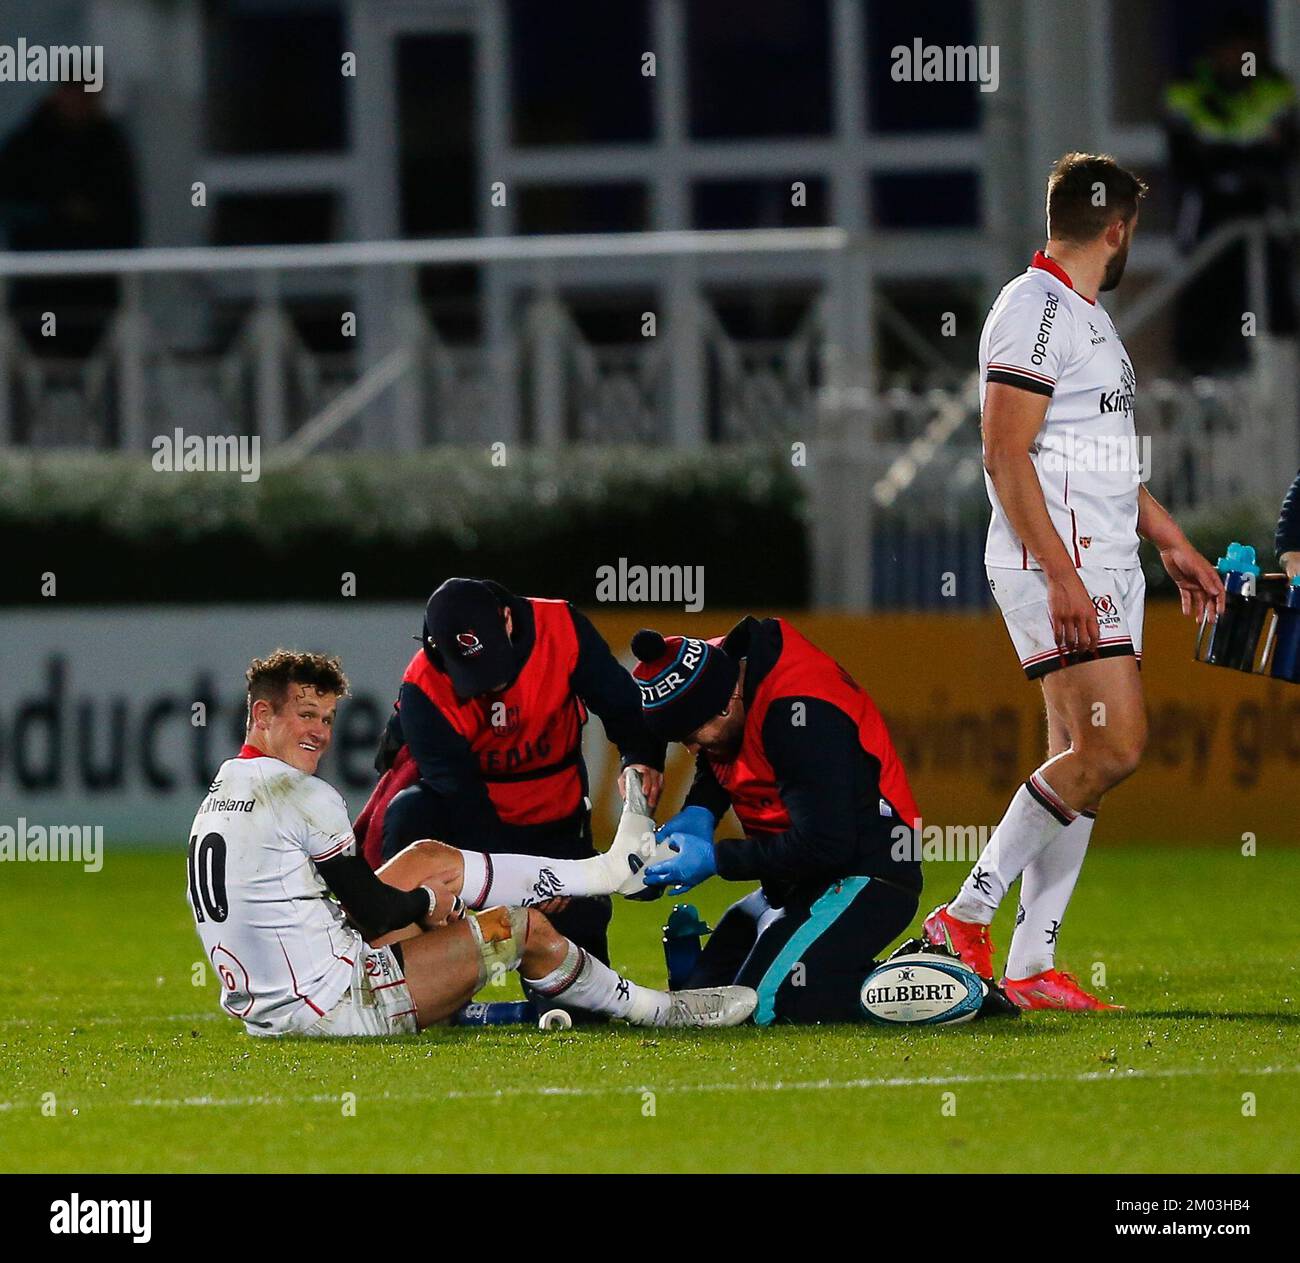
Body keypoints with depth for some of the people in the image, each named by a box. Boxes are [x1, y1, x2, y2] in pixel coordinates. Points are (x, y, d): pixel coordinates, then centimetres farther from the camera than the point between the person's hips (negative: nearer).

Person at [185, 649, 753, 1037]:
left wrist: (416, 907, 15)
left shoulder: (222, 793, 12)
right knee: (524, 925, 2)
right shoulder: (301, 794, -17)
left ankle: (606, 868, 33)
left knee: (429, 860, 20)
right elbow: (373, 913, -11)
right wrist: (428, 901, 9)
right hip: (334, 1006, -10)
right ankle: (654, 1008, 21)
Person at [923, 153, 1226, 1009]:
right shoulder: (1035, 310, -11)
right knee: (1113, 746, -17)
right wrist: (1061, 574, -23)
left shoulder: (1087, 317, 21)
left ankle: (1030, 966, 3)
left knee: (1082, 761, 5)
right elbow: (1005, 454, -18)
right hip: (1057, 563, -10)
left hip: (1105, 568, 10)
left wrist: (1174, 544, 31)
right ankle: (968, 915, -12)